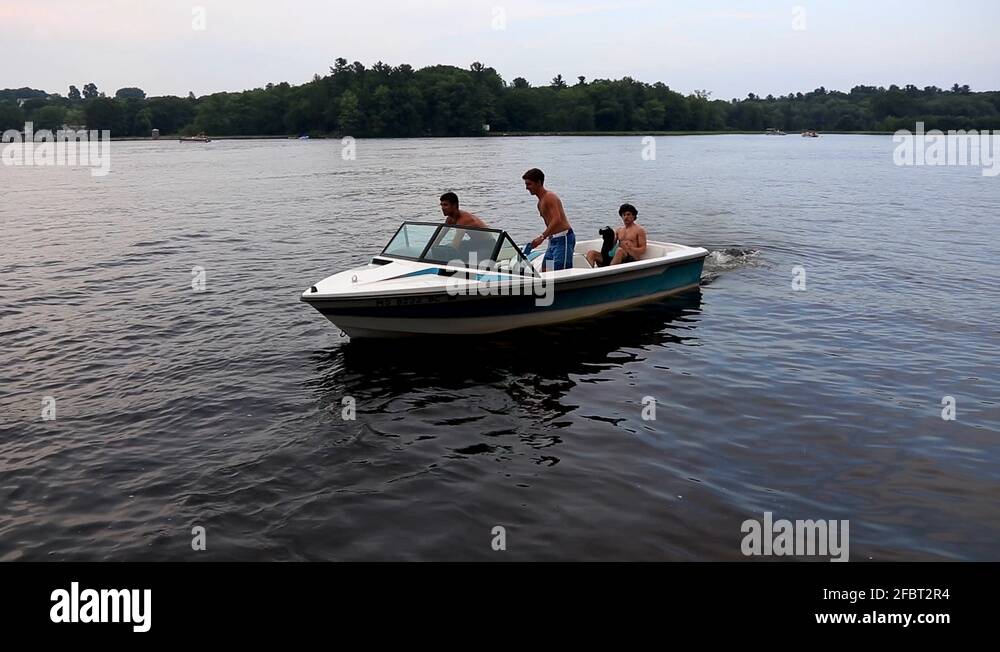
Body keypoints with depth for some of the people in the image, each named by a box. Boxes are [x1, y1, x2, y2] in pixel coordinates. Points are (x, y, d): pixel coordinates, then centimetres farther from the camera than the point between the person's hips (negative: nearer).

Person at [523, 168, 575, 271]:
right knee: (545, 271, 7)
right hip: (553, 240, 10)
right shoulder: (540, 202, 17)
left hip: (563, 239, -10)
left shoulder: (549, 197, -13)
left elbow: (557, 220, -26)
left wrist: (542, 237, -32)